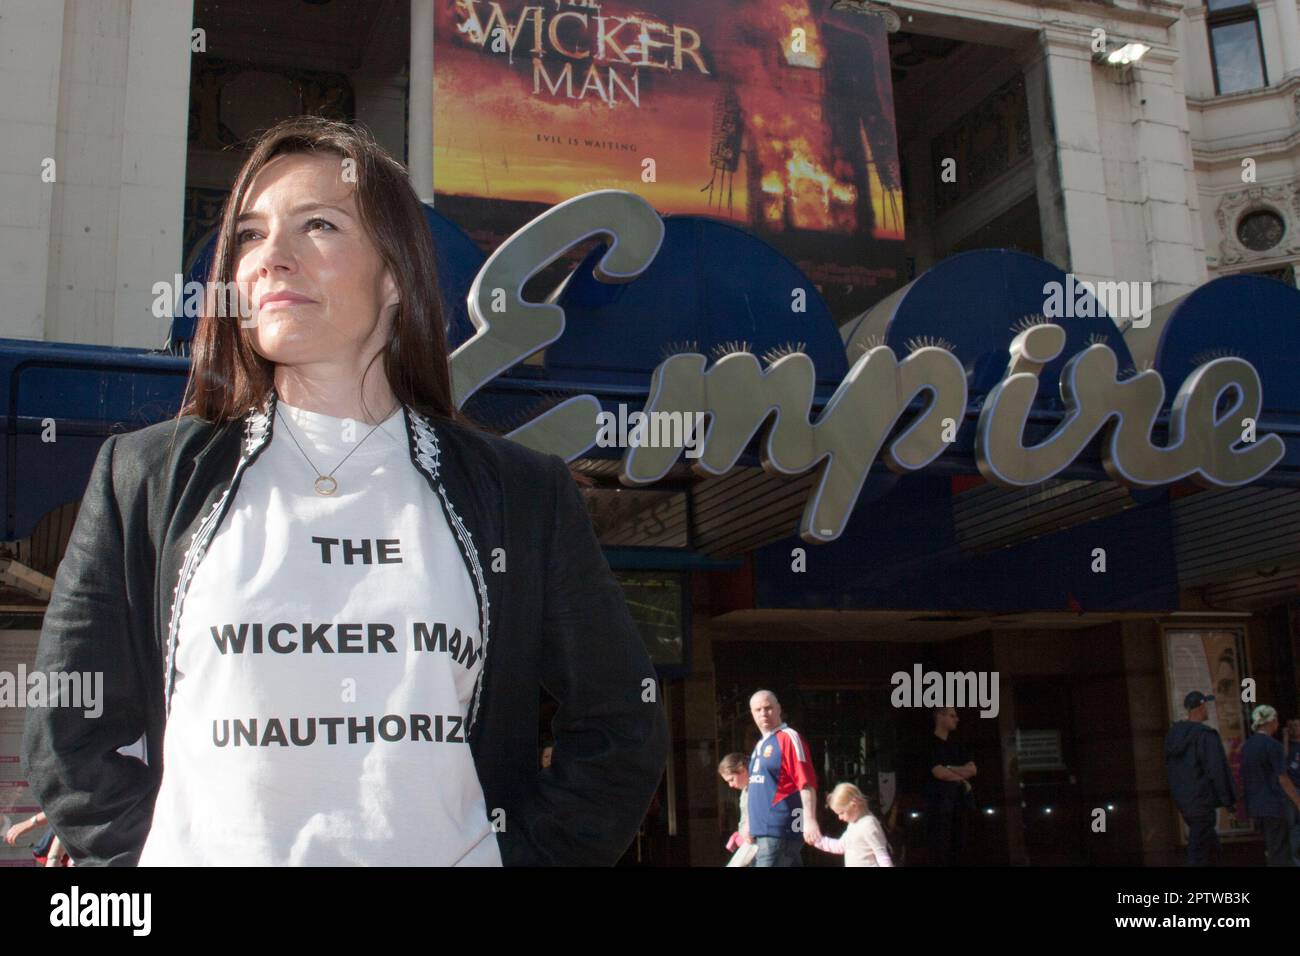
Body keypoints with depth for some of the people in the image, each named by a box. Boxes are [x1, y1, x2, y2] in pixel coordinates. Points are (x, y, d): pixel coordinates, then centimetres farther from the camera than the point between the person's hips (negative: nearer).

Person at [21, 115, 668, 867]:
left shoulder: (522, 494, 1)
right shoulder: (145, 477, 3)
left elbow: (620, 730, 3)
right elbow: (69, 734, 4)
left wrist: (514, 854, -8)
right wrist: (151, 851, -8)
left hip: (445, 849, 0)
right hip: (209, 850, 1)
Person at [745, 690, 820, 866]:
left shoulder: (788, 738, -8)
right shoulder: (760, 745, 18)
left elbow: (806, 783, -16)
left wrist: (810, 819, -25)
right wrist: (752, 825, 24)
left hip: (780, 830, -9)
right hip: (762, 829, 9)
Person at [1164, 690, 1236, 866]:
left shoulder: (1174, 733, 8)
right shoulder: (1206, 735, -16)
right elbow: (1217, 771, -17)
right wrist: (1229, 800, -7)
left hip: (1183, 800, 8)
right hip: (1202, 800, -8)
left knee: (1211, 844, 20)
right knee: (1198, 851, -4)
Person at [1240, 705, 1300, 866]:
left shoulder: (1247, 746, 9)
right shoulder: (1272, 745, -14)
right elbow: (1283, 779, -15)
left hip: (1255, 806, 8)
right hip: (1272, 806, -8)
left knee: (1271, 849, 18)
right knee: (1280, 856, -1)